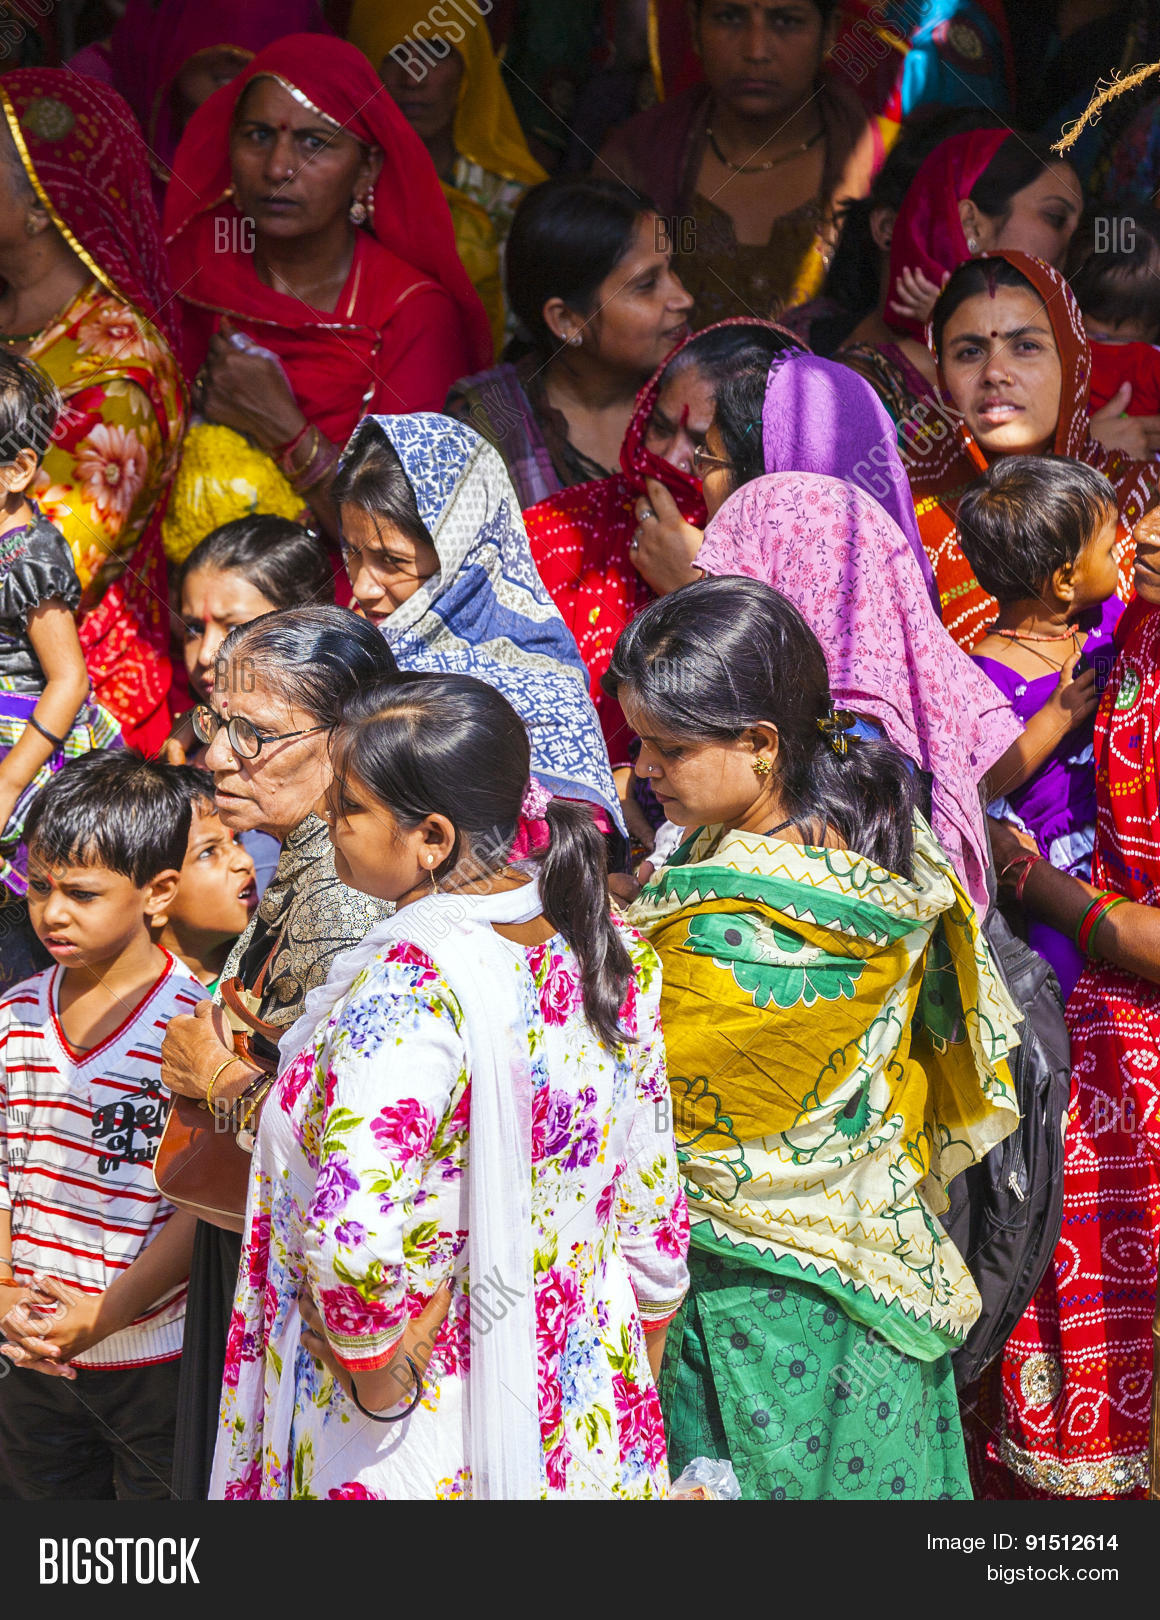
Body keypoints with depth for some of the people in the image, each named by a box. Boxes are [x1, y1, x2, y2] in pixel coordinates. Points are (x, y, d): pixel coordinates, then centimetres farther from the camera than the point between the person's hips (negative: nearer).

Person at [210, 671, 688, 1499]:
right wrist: (638, 1383, 18)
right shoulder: (609, 948, -2)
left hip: (417, 1459, -7)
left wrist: (379, 1385, -20)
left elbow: (351, 1244, -37)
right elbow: (654, 1203, 7)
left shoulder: (408, 987, -25)